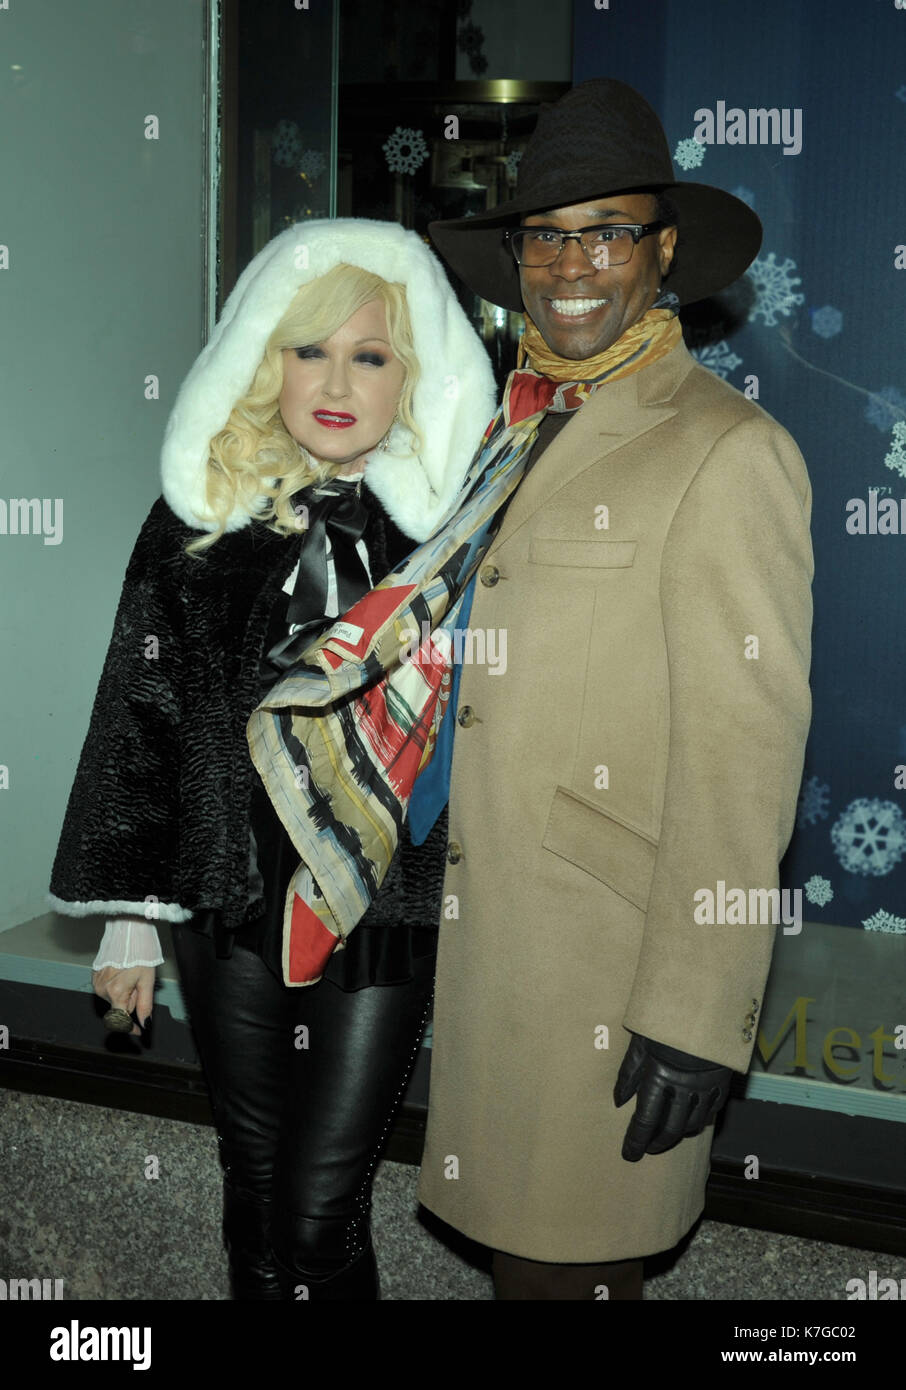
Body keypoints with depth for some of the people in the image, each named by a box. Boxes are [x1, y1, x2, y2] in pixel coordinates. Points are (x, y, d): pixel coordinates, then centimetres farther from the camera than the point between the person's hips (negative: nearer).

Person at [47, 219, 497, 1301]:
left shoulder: (449, 521, -4)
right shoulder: (198, 517, 1)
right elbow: (141, 719, 5)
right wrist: (126, 919, 5)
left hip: (387, 903, -2)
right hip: (231, 898, 3)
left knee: (319, 1212, 1)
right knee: (255, 1188, 16)